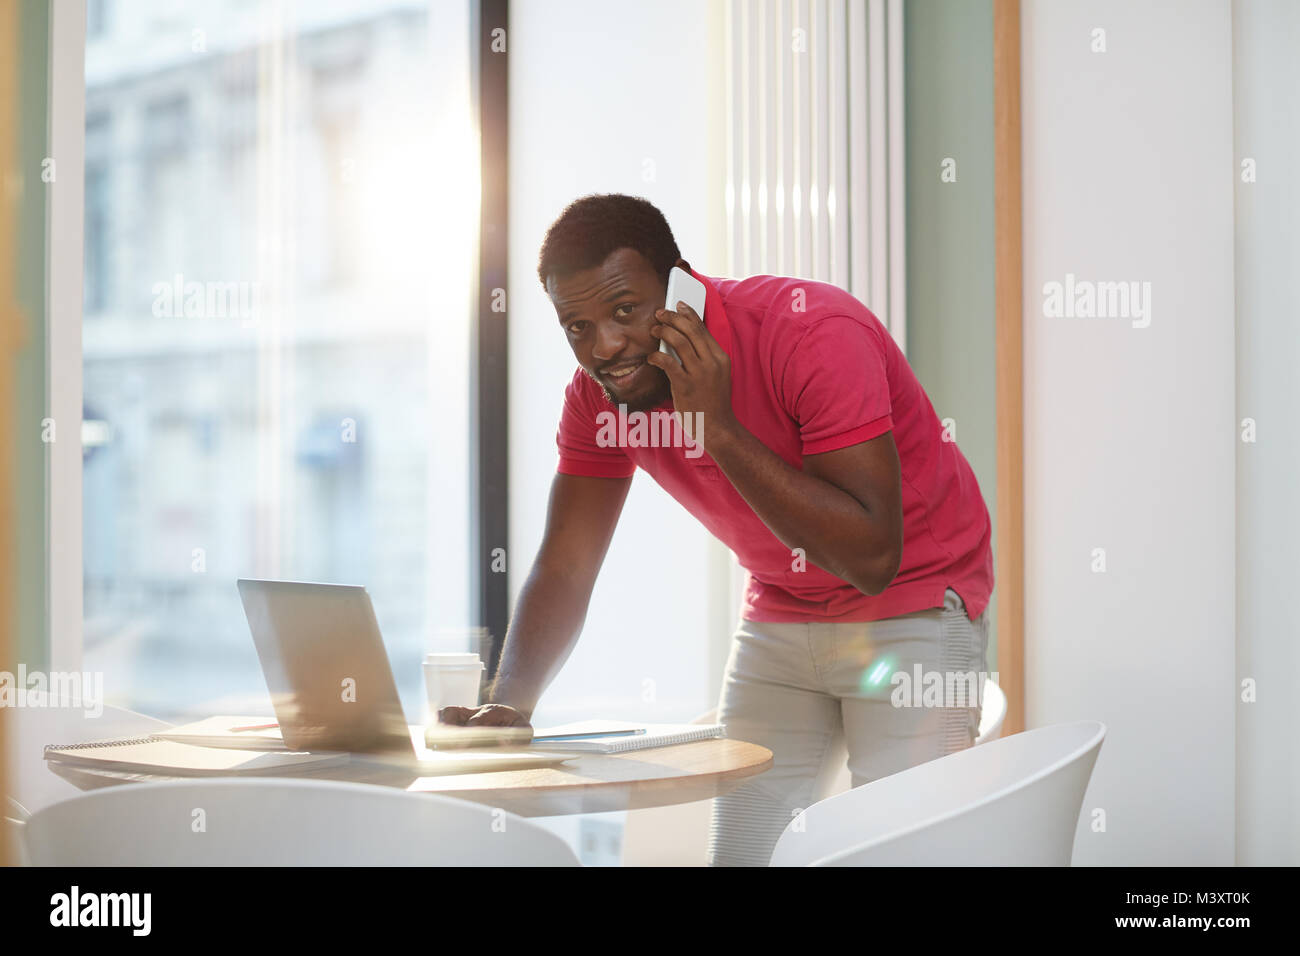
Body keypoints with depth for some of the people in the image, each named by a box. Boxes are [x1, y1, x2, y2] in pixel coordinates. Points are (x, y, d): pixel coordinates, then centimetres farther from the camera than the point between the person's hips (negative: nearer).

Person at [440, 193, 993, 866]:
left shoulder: (814, 332, -29)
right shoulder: (598, 394, -9)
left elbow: (872, 558, -33)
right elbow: (563, 570, -7)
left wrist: (721, 429, -37)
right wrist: (508, 702, -25)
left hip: (910, 602, -5)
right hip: (779, 614, 6)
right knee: (737, 851, 3)